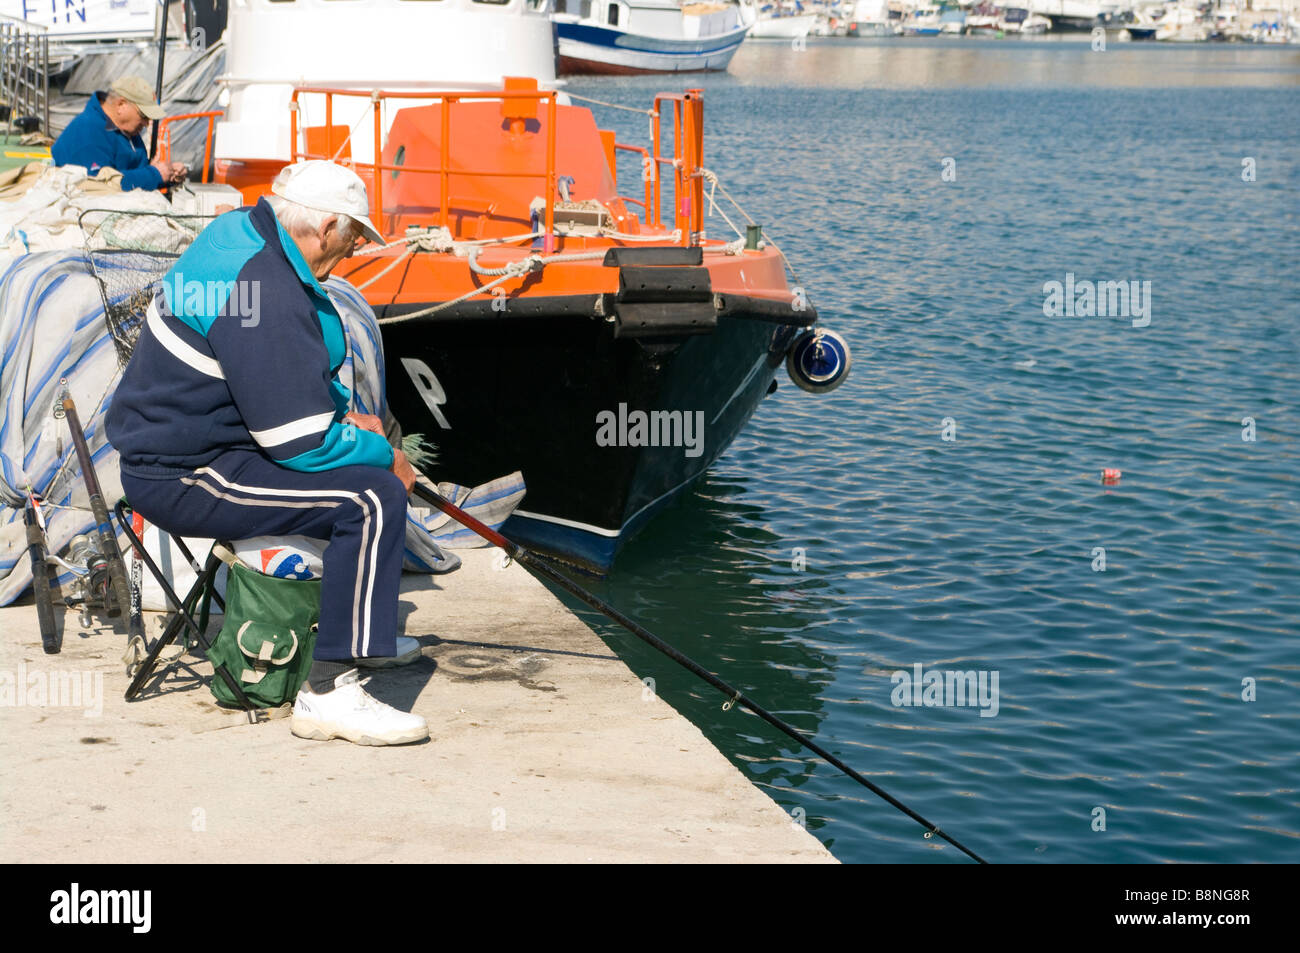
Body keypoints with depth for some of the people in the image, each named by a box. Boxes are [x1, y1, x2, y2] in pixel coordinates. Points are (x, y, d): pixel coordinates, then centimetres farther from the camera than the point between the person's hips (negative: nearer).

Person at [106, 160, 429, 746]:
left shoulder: (240, 232, 6)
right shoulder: (266, 294, -27)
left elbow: (286, 380, 22)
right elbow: (301, 443, -25)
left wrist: (343, 415, 11)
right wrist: (383, 454, -8)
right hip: (183, 479, -11)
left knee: (363, 457, 25)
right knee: (374, 496, -21)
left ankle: (357, 630, 36)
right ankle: (328, 694, -20)